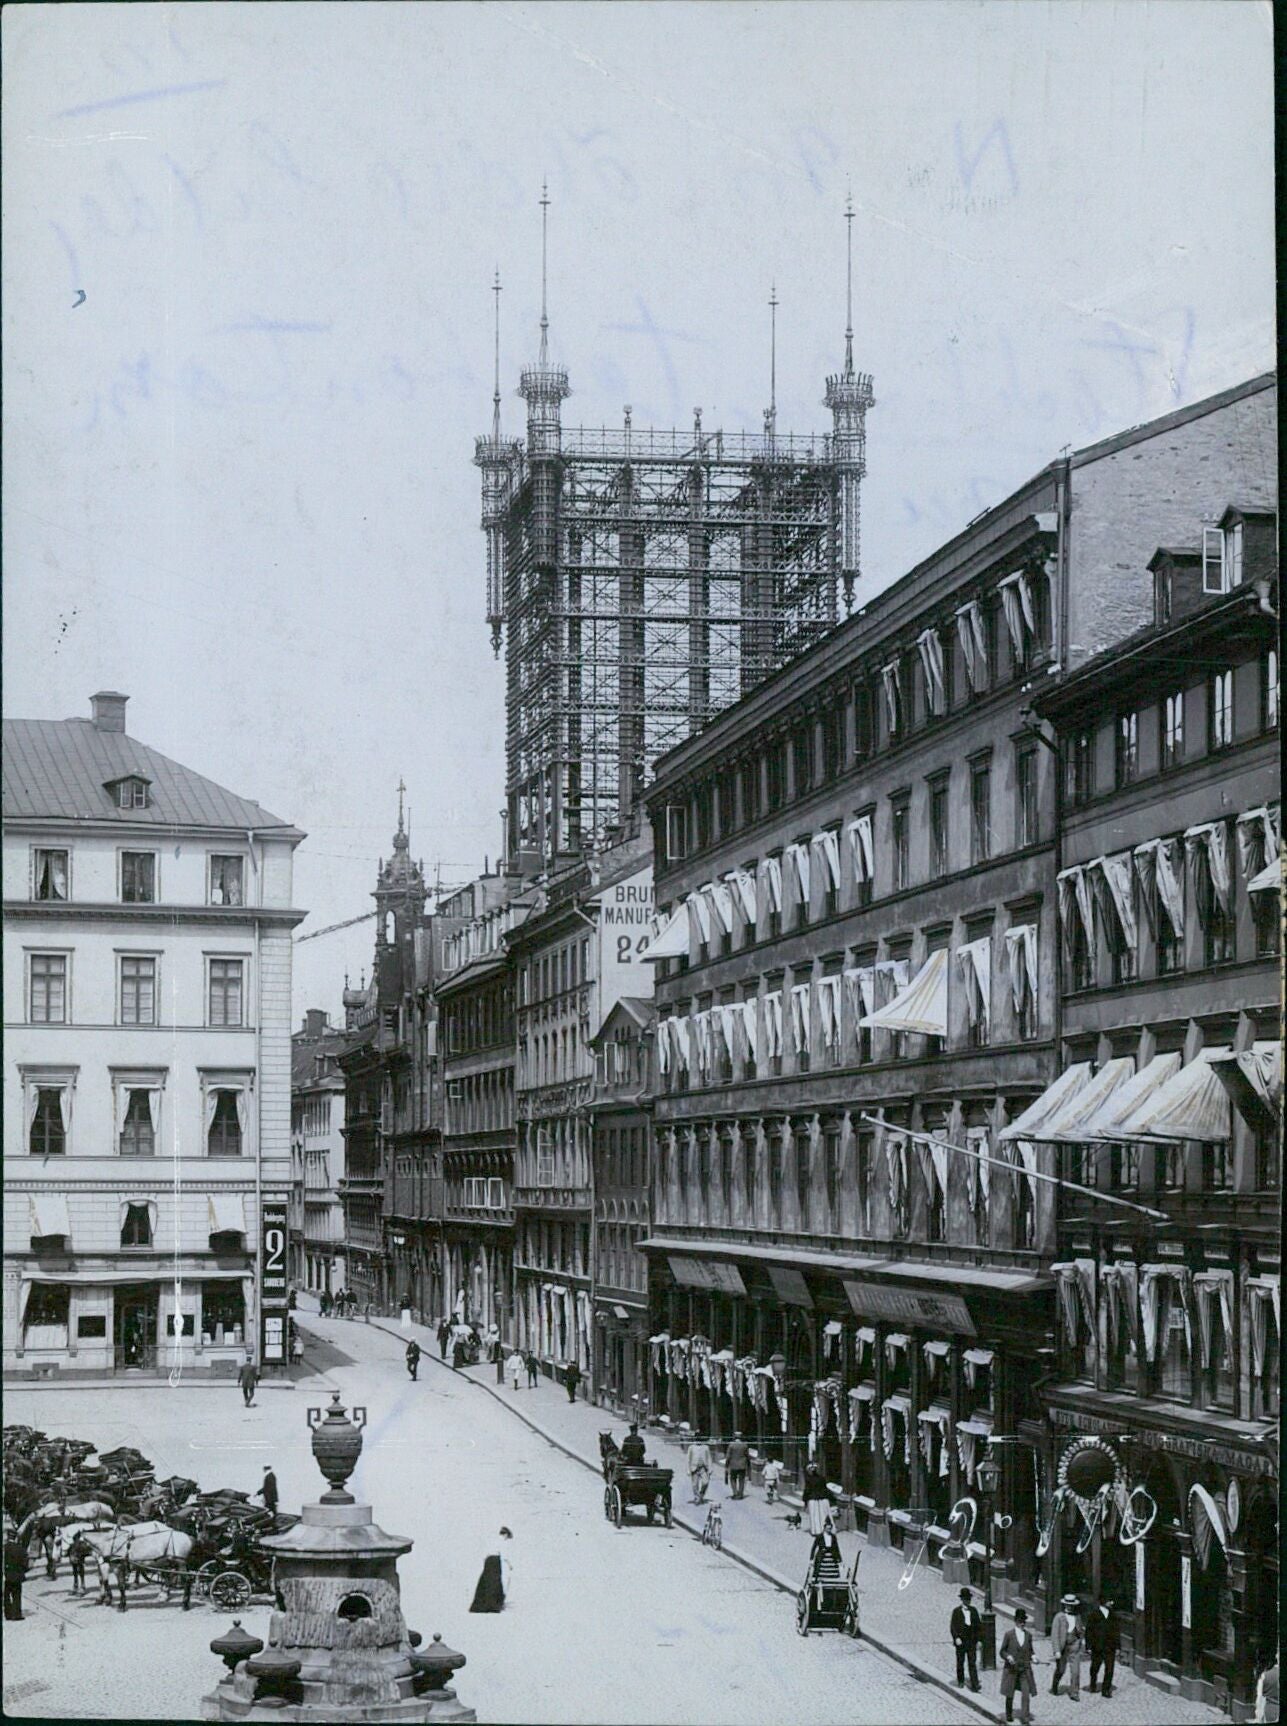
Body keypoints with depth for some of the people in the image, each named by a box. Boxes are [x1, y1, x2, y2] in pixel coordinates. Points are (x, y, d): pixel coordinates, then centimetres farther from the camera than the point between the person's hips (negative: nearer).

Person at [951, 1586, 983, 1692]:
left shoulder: (974, 1610, 7)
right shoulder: (956, 1611, -2)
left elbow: (978, 1625, 11)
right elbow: (953, 1626, -7)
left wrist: (978, 1639, 7)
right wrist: (956, 1638, -19)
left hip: (972, 1641, 1)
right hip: (960, 1641, -1)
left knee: (972, 1663, -5)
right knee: (960, 1662, 11)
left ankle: (974, 1685, -10)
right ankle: (960, 1681, 29)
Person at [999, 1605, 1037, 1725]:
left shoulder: (1028, 1635, 4)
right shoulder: (1009, 1634, -6)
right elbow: (1002, 1651, -1)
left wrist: (1032, 1658, -4)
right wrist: (1008, 1657, -21)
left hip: (1025, 1669, 2)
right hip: (1011, 1669, -2)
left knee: (1026, 1693, -9)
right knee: (1010, 1694, 10)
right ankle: (1009, 1714, 29)